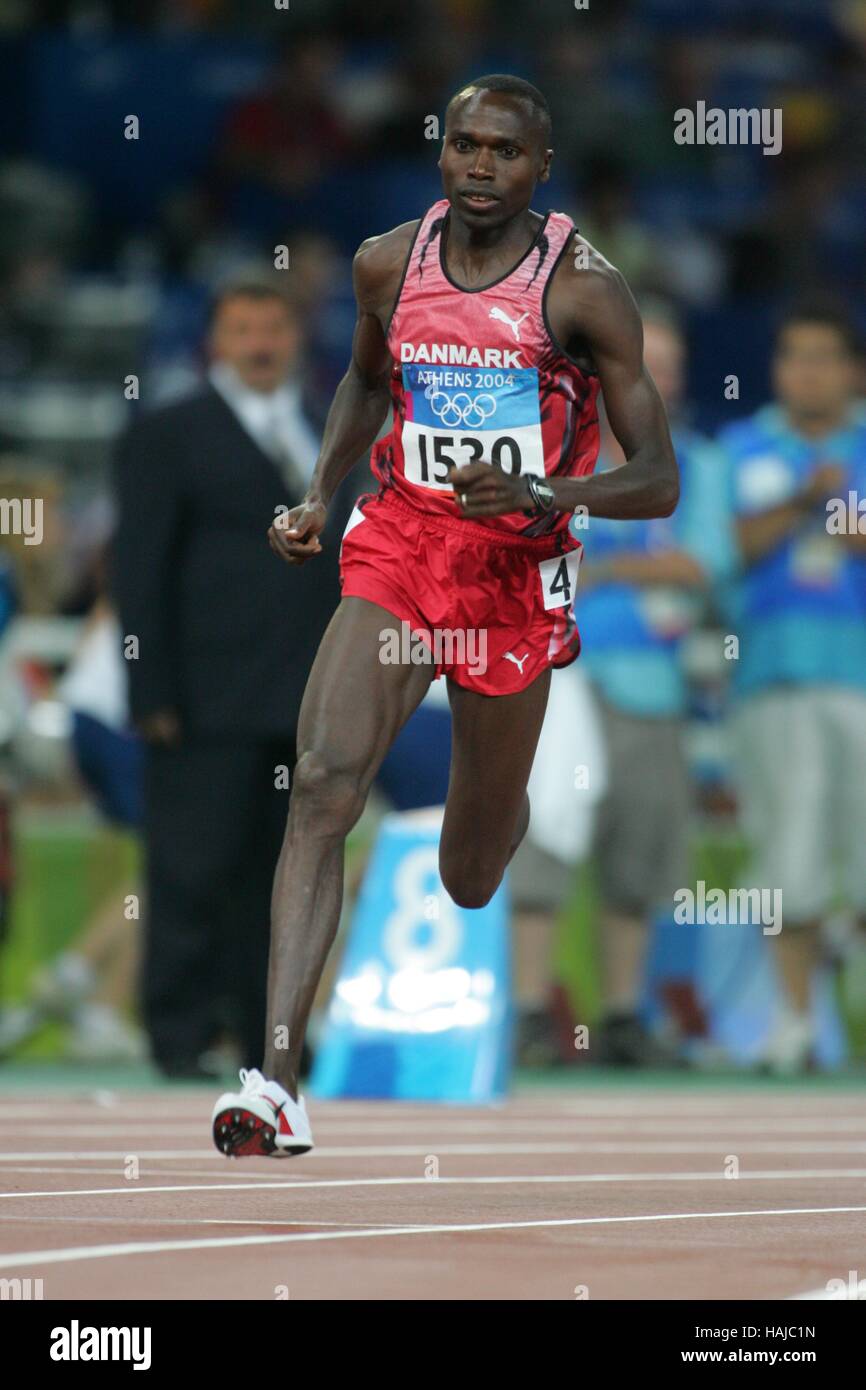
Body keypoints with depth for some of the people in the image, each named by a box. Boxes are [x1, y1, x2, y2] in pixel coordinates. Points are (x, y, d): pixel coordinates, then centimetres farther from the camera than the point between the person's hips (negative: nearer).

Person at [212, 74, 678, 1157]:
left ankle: (505, 811, 54)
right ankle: (277, 1072, -31)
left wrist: (547, 494, -28)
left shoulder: (582, 288, -10)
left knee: (469, 879, 12)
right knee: (323, 782, -24)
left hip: (517, 577, -2)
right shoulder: (389, 263, 2)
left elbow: (659, 484, -10)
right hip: (395, 551, 2)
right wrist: (318, 494, 11)